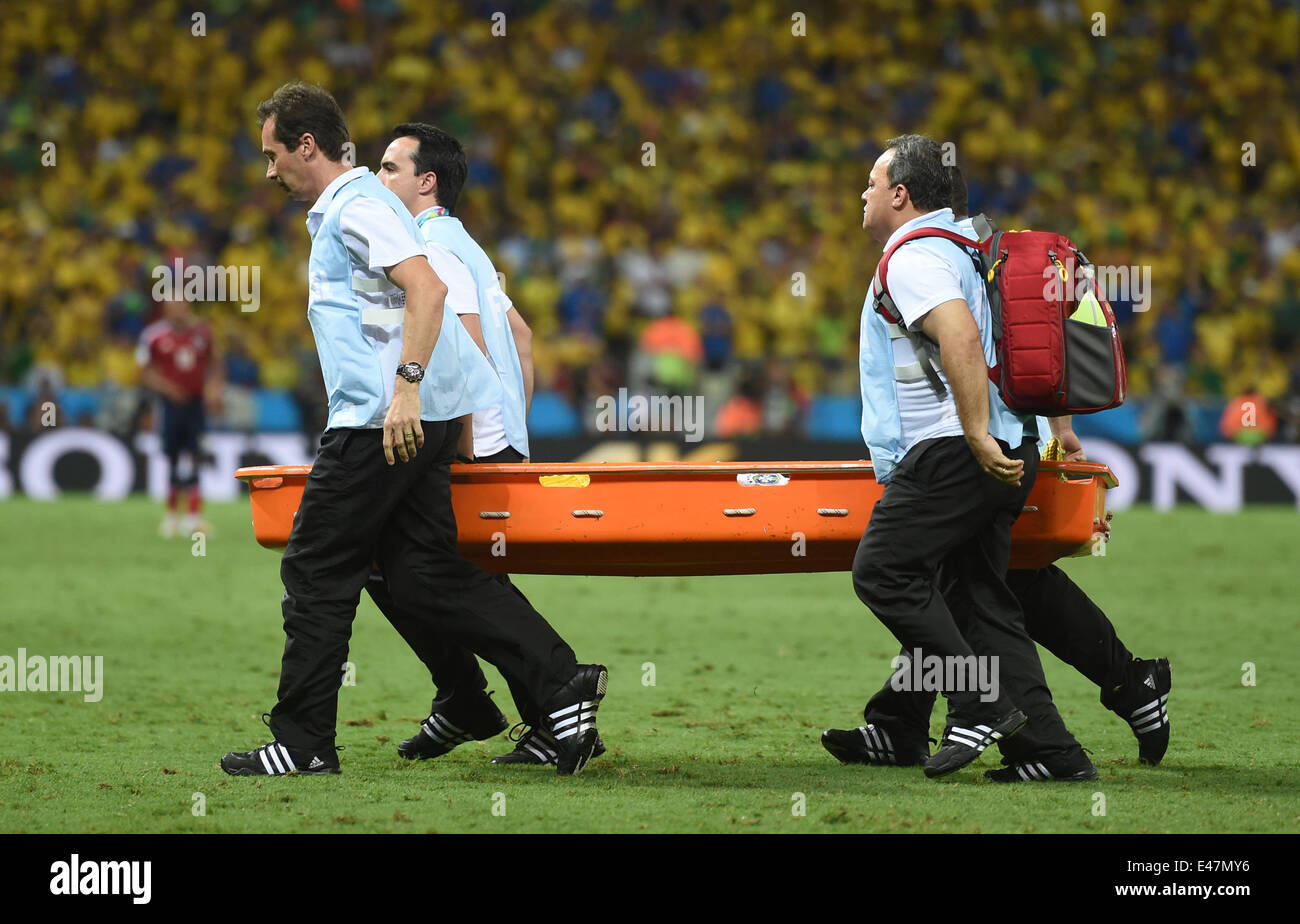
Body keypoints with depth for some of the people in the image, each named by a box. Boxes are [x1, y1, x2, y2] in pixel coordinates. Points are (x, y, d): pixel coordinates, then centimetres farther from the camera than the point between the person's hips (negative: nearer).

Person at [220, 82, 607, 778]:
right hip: (419, 419, 10)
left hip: (385, 419, -10)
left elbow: (426, 286, -23)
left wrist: (406, 384, -30)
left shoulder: (358, 207, -10)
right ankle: (561, 683, -4)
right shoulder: (335, 213, 23)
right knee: (424, 571, 5)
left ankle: (301, 744, 1)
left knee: (315, 570, -3)